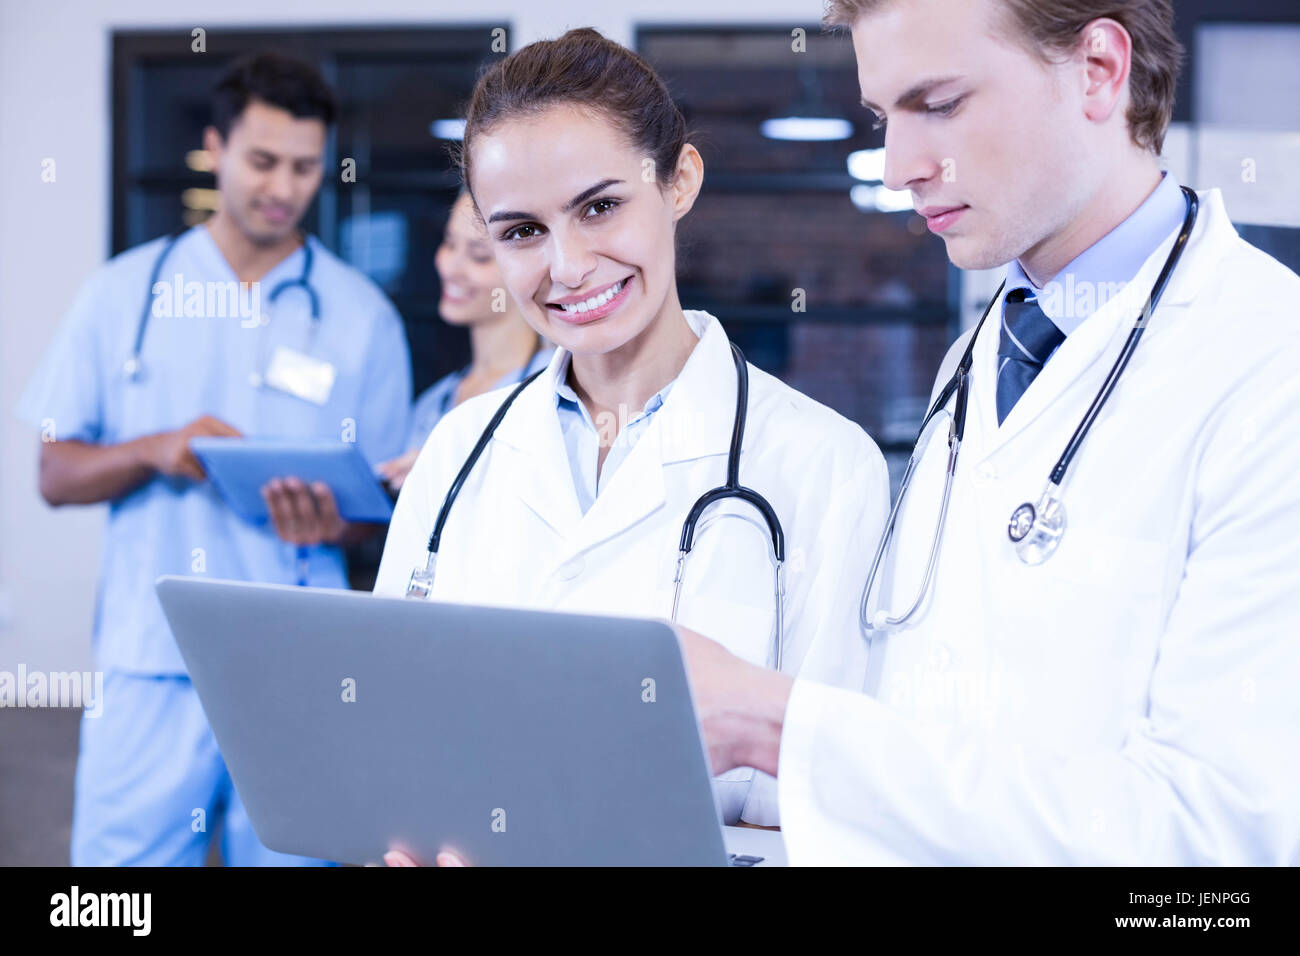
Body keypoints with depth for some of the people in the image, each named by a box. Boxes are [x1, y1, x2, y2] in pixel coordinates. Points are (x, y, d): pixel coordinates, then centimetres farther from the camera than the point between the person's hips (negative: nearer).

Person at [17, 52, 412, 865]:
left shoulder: (361, 316, 7)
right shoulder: (125, 292, 8)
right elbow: (57, 475, 8)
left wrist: (331, 524, -15)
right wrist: (155, 452, -11)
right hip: (149, 662, 0)